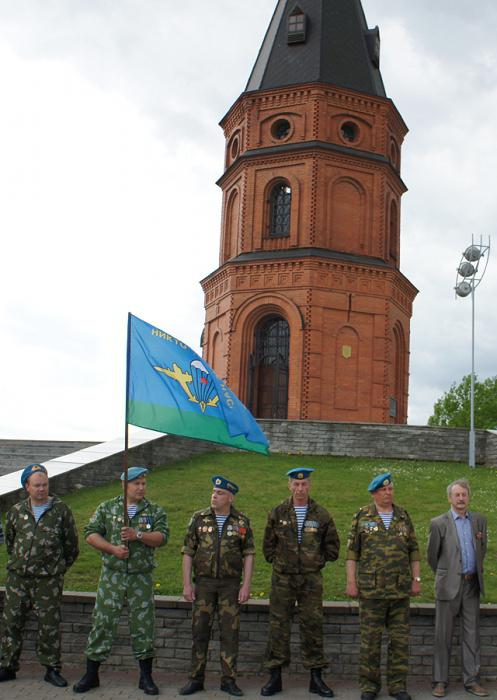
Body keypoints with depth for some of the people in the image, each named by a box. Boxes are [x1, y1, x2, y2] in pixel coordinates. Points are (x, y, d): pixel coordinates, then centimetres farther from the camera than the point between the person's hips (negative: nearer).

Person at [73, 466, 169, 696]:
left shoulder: (156, 511, 7)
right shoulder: (107, 508, 7)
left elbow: (161, 537, -6)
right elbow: (91, 534, 0)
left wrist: (138, 535, -20)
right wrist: (112, 549, -12)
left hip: (141, 577, 0)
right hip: (111, 575, 0)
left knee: (143, 625, 4)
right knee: (102, 622, 1)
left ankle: (146, 677, 16)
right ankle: (91, 674, 14)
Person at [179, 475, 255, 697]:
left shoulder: (242, 521, 0)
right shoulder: (199, 518, 1)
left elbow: (249, 555, 0)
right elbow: (188, 552, 2)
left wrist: (246, 585, -8)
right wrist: (187, 584, -4)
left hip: (231, 583, 0)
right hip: (204, 582, 1)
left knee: (230, 631, 1)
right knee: (200, 630, 3)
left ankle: (228, 680, 10)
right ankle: (196, 679, 12)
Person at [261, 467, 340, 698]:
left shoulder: (321, 515, 2)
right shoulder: (278, 513, 2)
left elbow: (332, 544, 12)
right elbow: (268, 544, 12)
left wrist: (318, 562, 8)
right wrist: (277, 561, 6)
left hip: (311, 579, 0)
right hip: (282, 578, 0)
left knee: (312, 626, 3)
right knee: (278, 626, 2)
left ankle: (316, 678, 12)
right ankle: (274, 677, 11)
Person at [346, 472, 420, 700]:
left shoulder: (403, 516, 9)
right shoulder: (362, 517, 1)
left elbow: (413, 550, 12)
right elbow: (352, 551, 1)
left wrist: (416, 579, 5)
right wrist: (351, 582, -4)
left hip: (400, 589, 2)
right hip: (371, 589, -2)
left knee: (400, 638, 5)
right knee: (370, 639, 3)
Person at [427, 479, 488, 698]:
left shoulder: (479, 520, 7)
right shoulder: (439, 523, -4)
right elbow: (432, 555, 4)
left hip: (472, 584, 3)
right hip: (449, 586, -3)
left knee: (471, 634, 7)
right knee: (443, 635, 3)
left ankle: (472, 680, 15)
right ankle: (440, 681, 10)